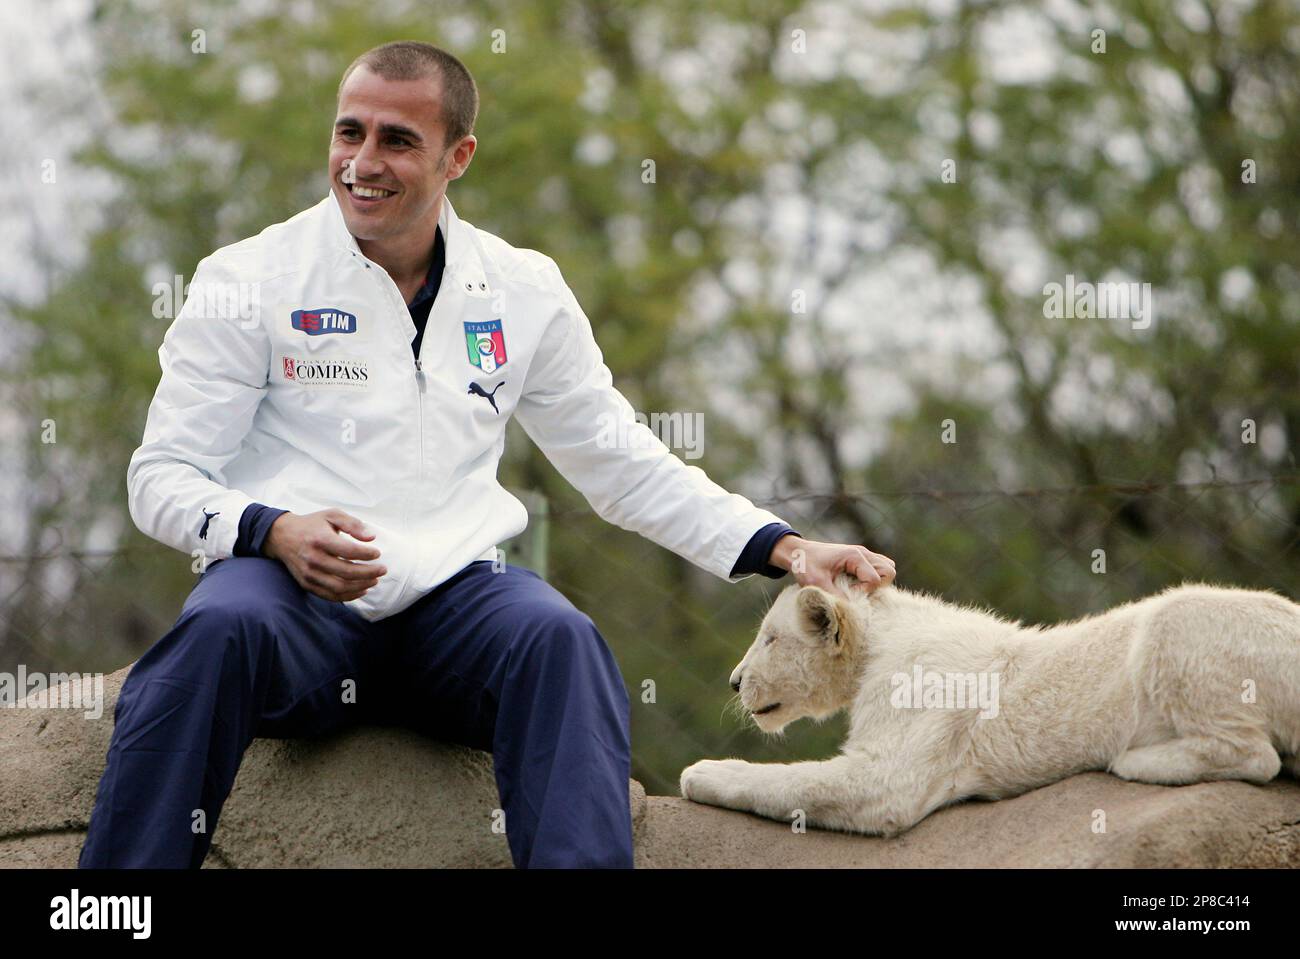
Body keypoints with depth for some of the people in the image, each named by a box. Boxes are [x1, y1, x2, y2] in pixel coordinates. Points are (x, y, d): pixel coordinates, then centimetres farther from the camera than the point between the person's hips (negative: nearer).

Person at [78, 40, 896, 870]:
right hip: (289, 588, -2)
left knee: (560, 638, -32)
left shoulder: (524, 292, 12)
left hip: (452, 595, 2)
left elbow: (626, 466, 18)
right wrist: (274, 531, -20)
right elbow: (162, 476, 2)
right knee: (221, 629, -37)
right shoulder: (249, 279, 3)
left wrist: (783, 547, 6)